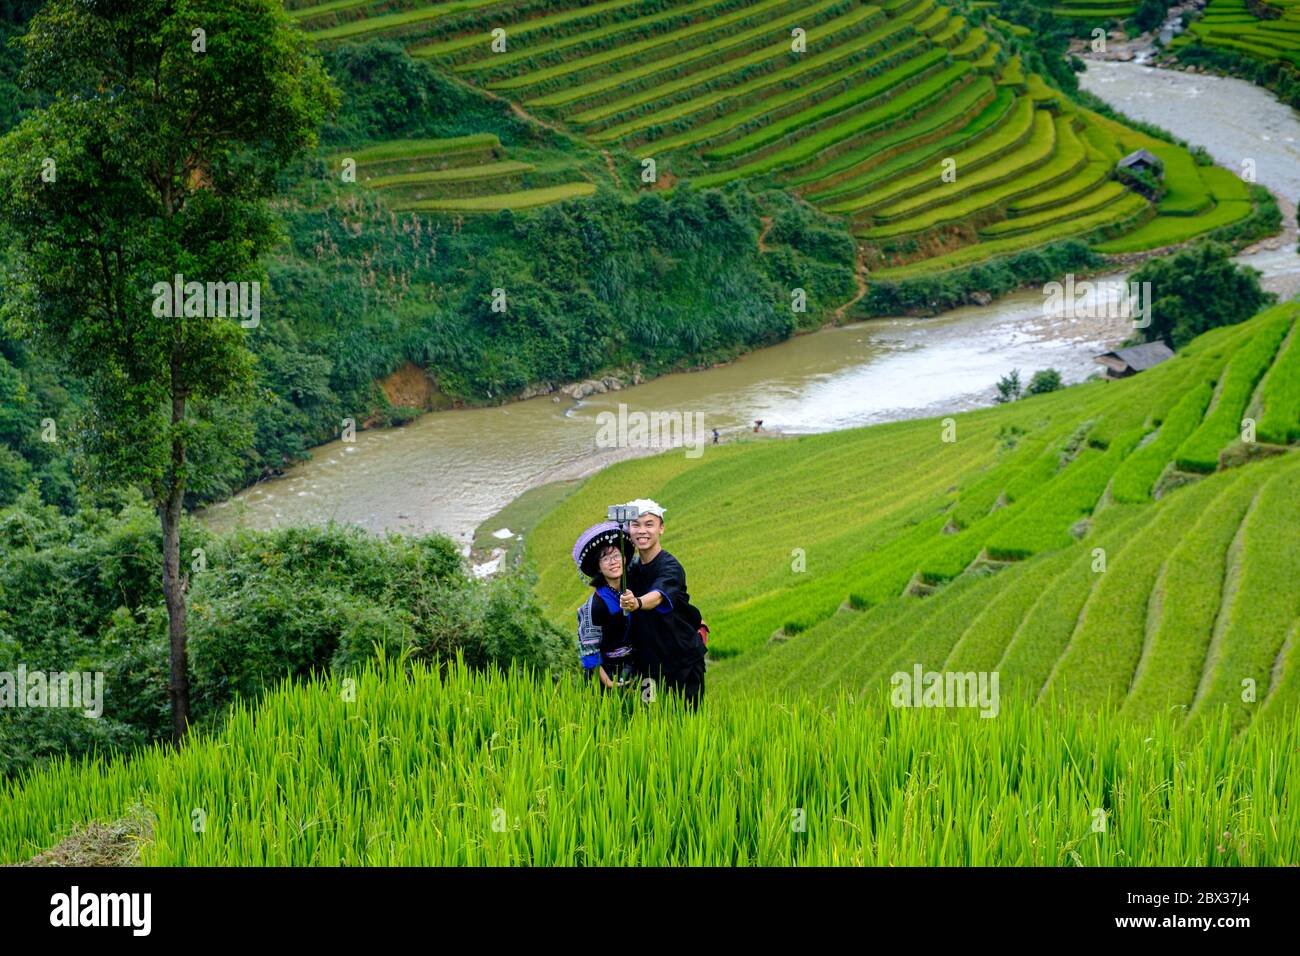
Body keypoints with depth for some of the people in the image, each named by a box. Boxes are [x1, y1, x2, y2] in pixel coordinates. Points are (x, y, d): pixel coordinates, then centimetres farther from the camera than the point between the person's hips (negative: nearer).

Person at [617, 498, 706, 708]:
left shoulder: (671, 568, -17)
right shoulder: (632, 567, 5)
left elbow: (657, 596, -38)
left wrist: (637, 603, -59)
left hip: (684, 664, -6)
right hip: (649, 664, 6)